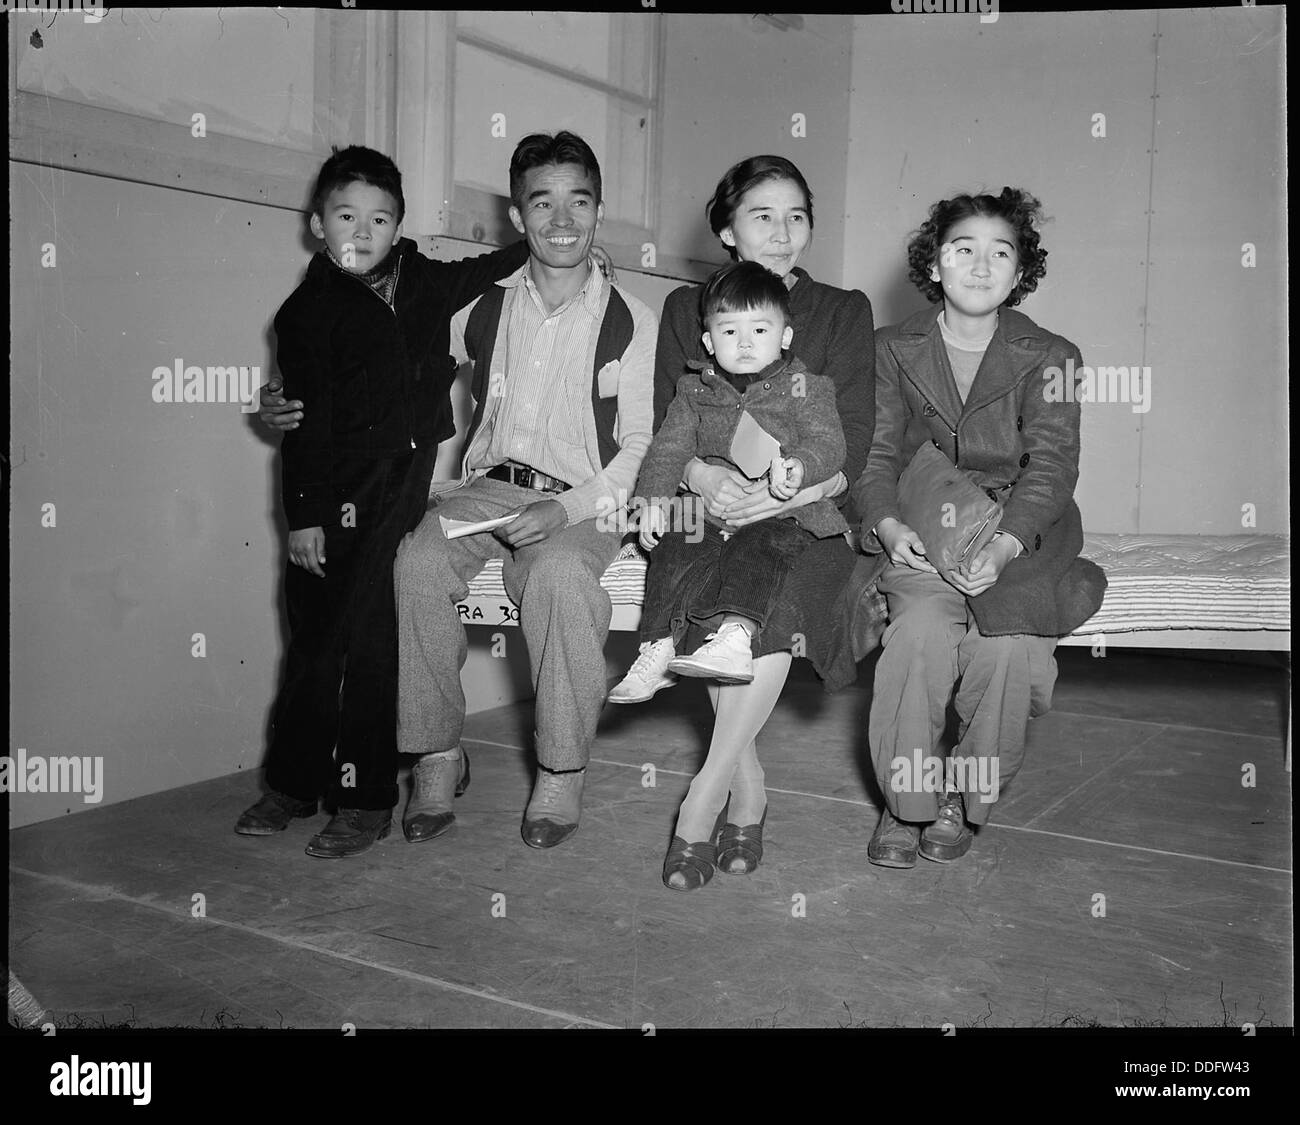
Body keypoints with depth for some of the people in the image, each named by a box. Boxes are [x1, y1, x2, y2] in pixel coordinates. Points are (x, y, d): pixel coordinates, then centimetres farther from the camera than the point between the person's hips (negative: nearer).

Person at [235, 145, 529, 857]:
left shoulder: (423, 284, 10)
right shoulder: (309, 311, 1)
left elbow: (487, 270, 32)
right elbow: (306, 420, -4)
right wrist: (305, 515, -7)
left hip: (406, 489, 1)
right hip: (339, 498, -1)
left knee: (371, 644, 0)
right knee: (314, 640, 7)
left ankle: (366, 801, 8)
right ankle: (294, 785, 22)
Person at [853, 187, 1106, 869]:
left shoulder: (1049, 359, 5)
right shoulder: (892, 351, 8)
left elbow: (1050, 467, -8)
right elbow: (874, 455, -1)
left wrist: (1003, 546, -26)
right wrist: (887, 524, -23)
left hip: (1021, 538, 0)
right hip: (919, 537, 0)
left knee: (1006, 644, -27)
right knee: (921, 628, -30)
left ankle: (964, 801, -2)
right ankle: (905, 801, -10)